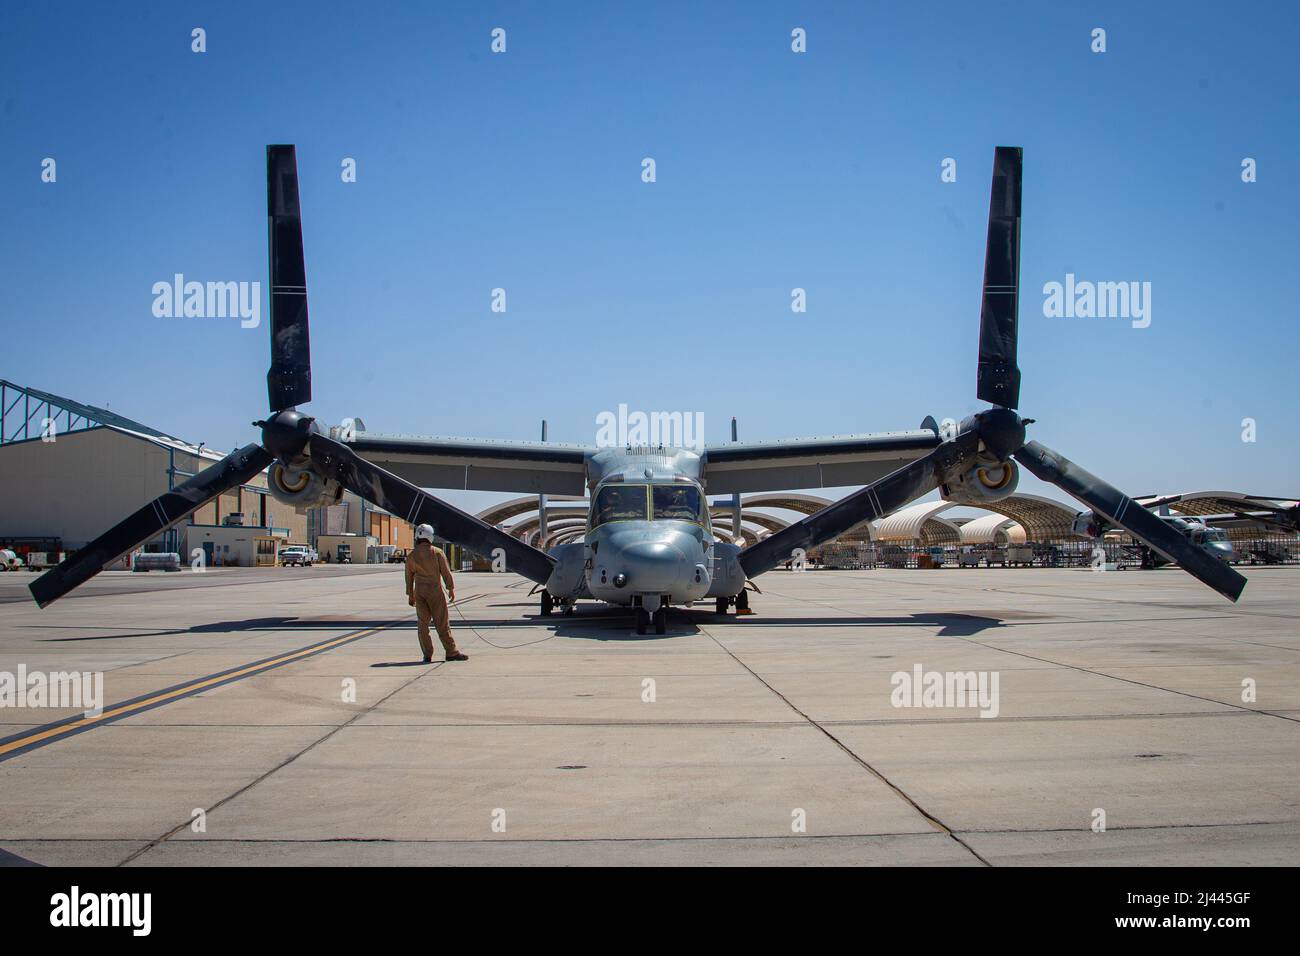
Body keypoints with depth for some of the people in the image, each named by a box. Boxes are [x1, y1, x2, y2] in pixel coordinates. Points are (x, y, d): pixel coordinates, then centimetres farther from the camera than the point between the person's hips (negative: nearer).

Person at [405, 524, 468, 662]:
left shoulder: (411, 555, 4)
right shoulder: (437, 553, -6)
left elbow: (409, 577, 9)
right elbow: (446, 572, -6)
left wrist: (410, 595, 17)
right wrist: (451, 589, 3)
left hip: (419, 592, 3)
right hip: (435, 591, -3)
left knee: (422, 623, 7)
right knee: (442, 623, 0)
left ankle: (427, 654, 6)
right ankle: (451, 652, 4)